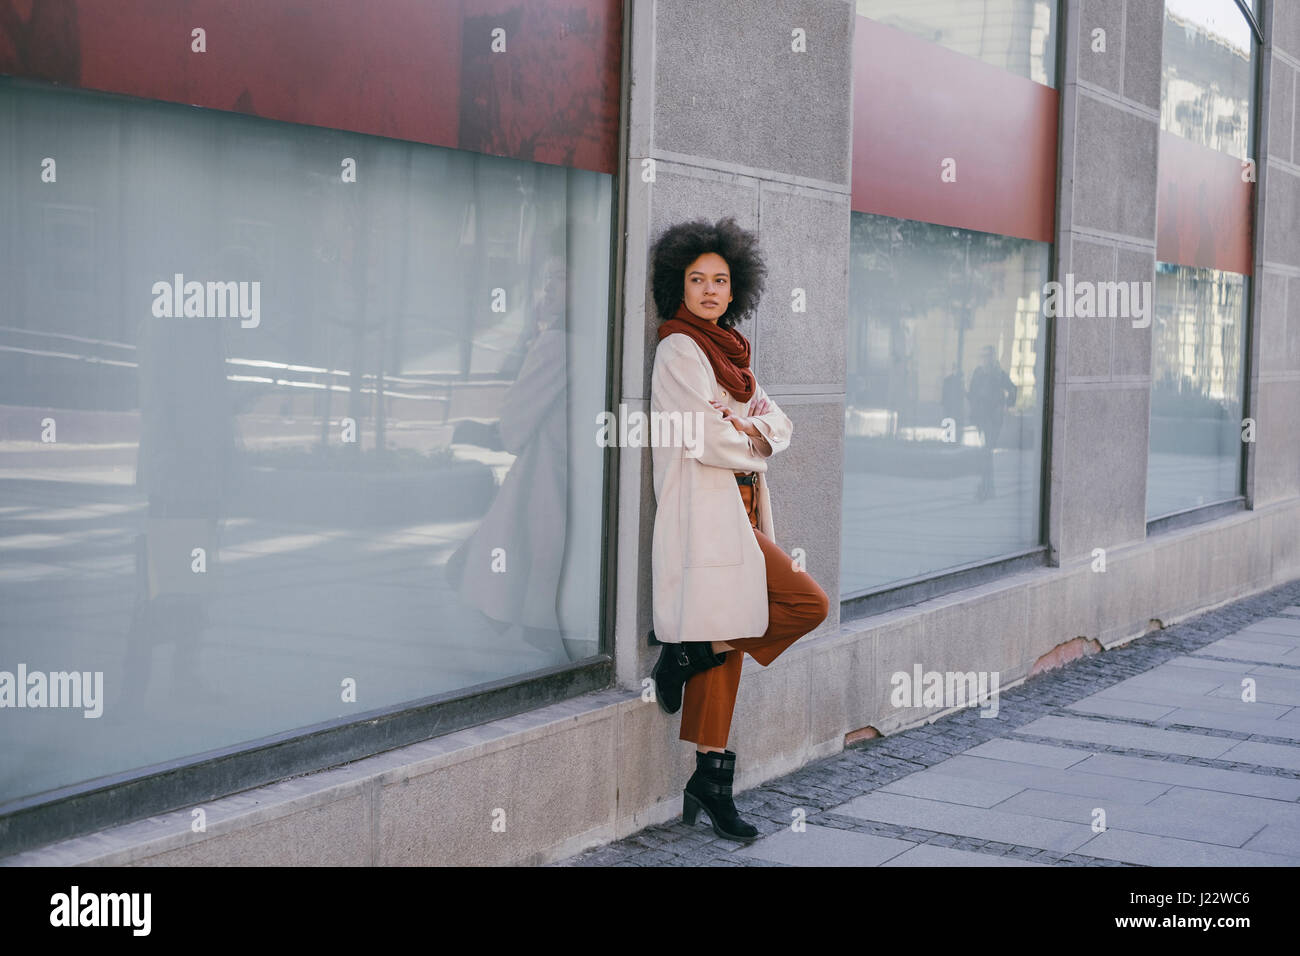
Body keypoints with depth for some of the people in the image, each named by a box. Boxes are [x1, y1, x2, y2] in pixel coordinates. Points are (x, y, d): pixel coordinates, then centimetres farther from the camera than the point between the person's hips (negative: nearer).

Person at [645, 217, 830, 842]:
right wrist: (754, 448, 1)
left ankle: (701, 740, 8)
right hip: (707, 512, -8)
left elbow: (778, 422, 13)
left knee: (725, 646, 5)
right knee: (809, 604, -14)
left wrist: (757, 429, -8)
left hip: (740, 507, 8)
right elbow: (705, 439, -16)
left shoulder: (729, 348, 19)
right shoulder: (679, 350, -8)